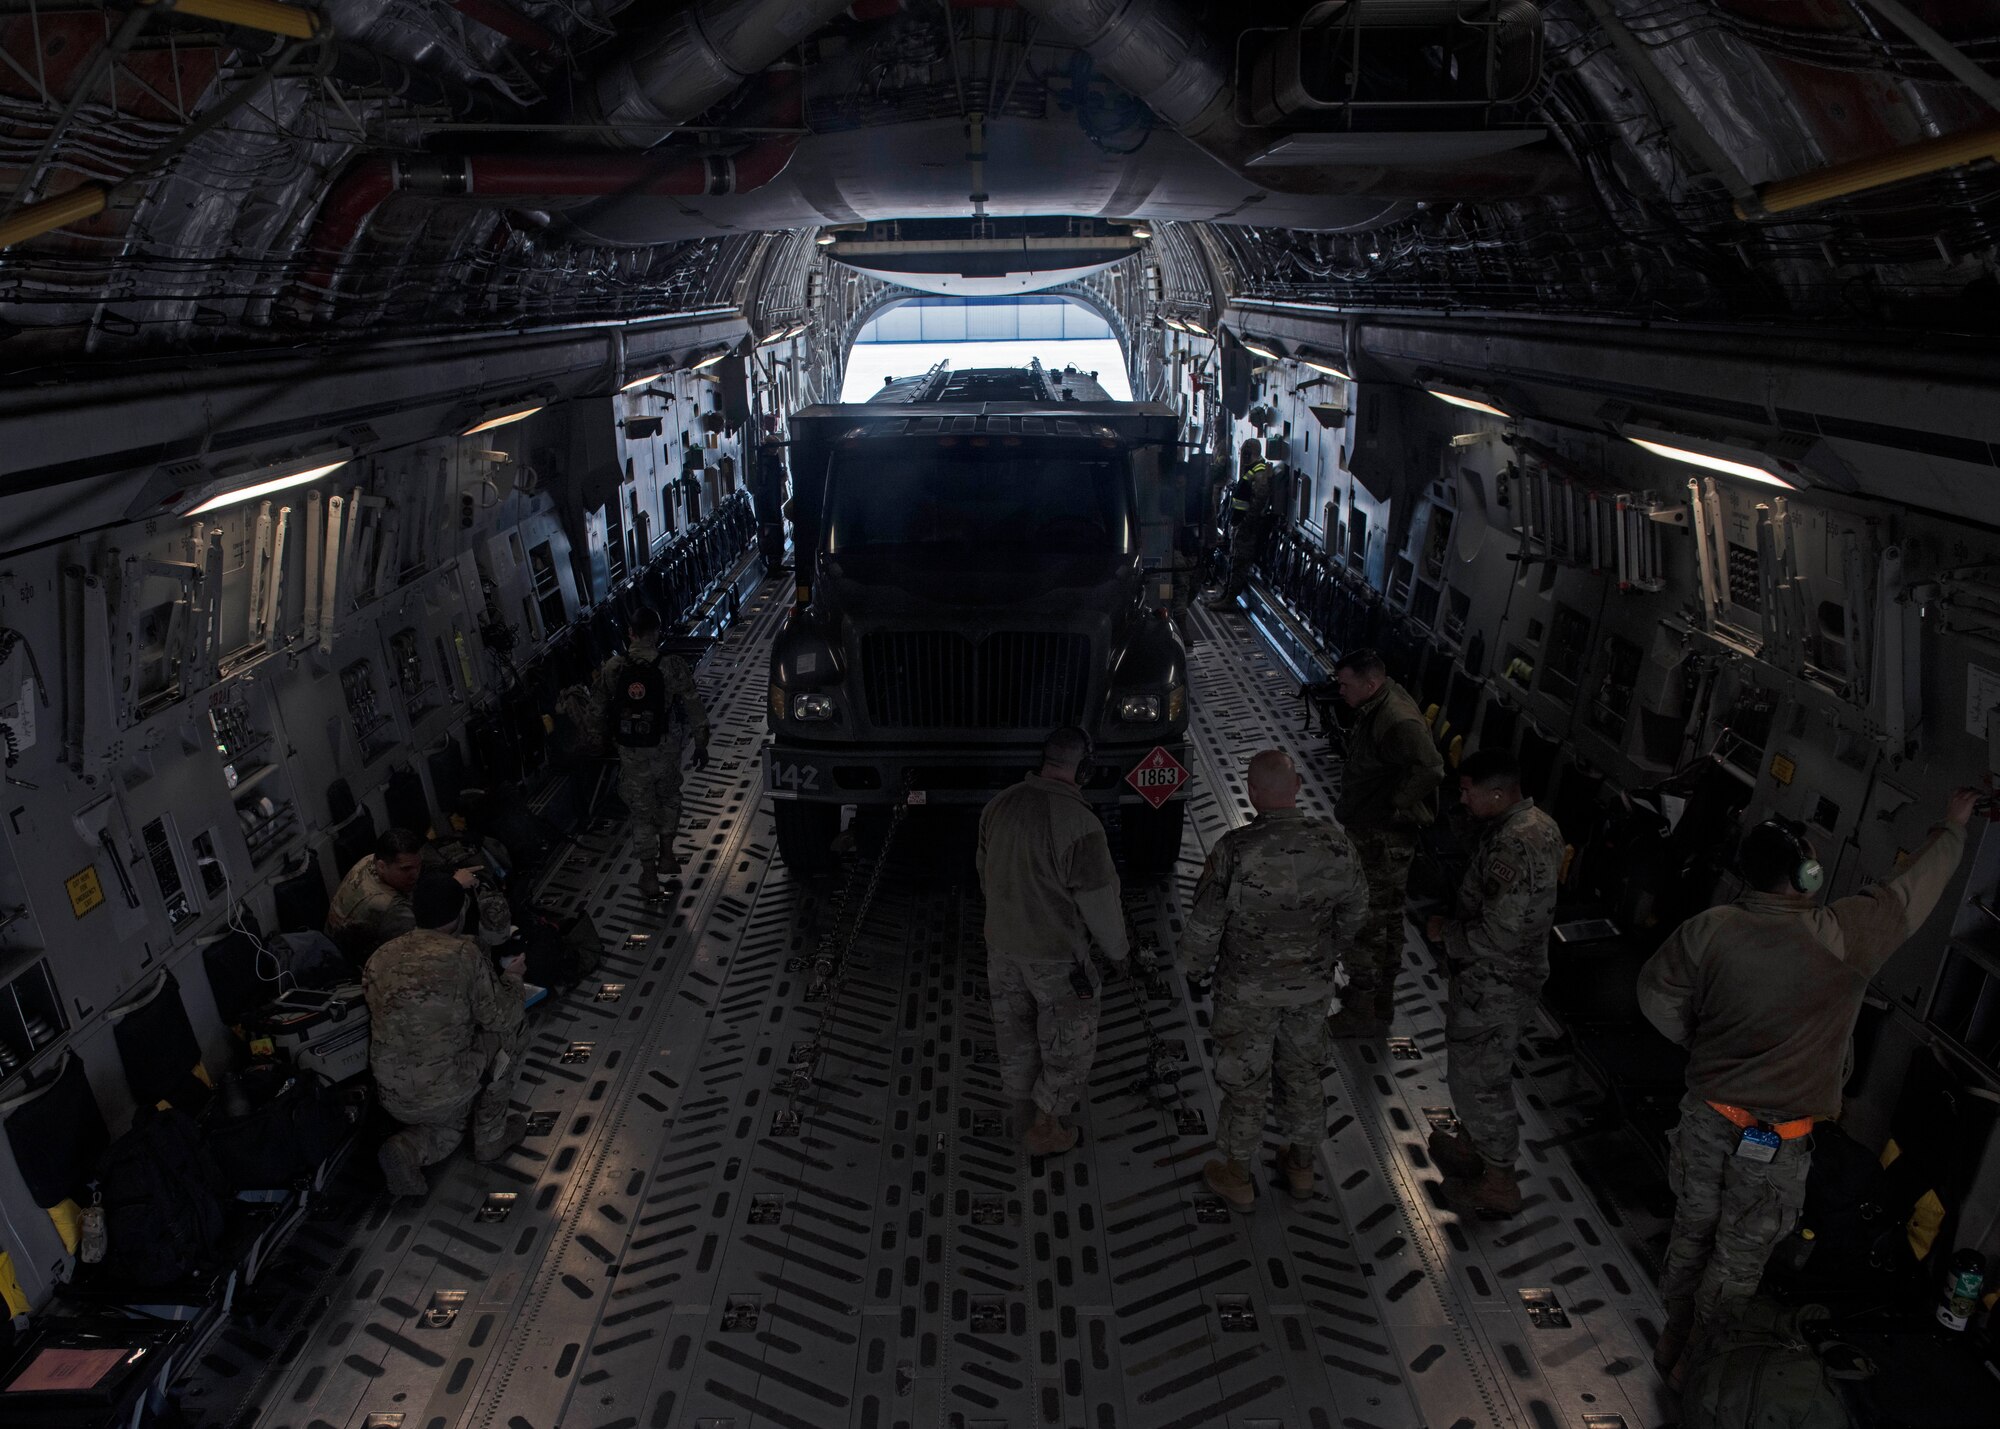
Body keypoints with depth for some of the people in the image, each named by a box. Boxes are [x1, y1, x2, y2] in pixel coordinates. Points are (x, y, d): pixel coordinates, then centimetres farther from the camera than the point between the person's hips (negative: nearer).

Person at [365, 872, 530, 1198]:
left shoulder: (379, 957, 1)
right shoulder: (467, 954, -16)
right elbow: (501, 1019, -8)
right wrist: (512, 979, 11)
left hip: (392, 1099, 6)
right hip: (446, 1094, -6)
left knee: (448, 1126, 36)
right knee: (512, 1028, 18)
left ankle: (407, 1149, 3)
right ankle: (491, 1136, 23)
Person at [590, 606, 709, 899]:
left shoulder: (612, 668, -10)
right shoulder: (672, 667, -16)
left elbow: (596, 707, 3)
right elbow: (694, 708, -11)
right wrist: (701, 745, 2)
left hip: (631, 753, 1)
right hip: (665, 749, 0)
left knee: (642, 811, 11)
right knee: (668, 798, 25)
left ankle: (649, 876, 14)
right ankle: (667, 854, 38)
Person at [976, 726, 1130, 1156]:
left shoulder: (1000, 805, -6)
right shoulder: (1079, 821, -26)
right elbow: (1099, 898, -19)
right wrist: (1117, 948, -1)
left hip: (1002, 942, 6)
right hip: (1056, 952, -6)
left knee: (1017, 1028, 24)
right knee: (1069, 1039, 15)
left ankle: (1023, 1106, 42)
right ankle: (1045, 1129, 26)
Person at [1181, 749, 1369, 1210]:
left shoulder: (1235, 849, -26)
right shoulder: (1335, 843, -14)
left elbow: (1205, 924, -18)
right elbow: (1356, 911, 1)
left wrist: (1193, 960, 3)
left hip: (1249, 989, -3)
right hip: (1314, 985, 4)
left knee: (1243, 1081, 15)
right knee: (1303, 1073, 24)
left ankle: (1237, 1177, 33)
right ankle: (1301, 1167, 42)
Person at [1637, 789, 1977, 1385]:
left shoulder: (1708, 930, -15)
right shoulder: (1846, 938, -21)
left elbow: (1656, 994, -1)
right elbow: (1917, 887, -4)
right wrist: (1953, 825, 13)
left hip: (1708, 1113, 3)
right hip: (1776, 1140, -3)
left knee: (1691, 1231, 22)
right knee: (1737, 1262, 16)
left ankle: (1672, 1340, 40)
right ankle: (1693, 1366, 31)